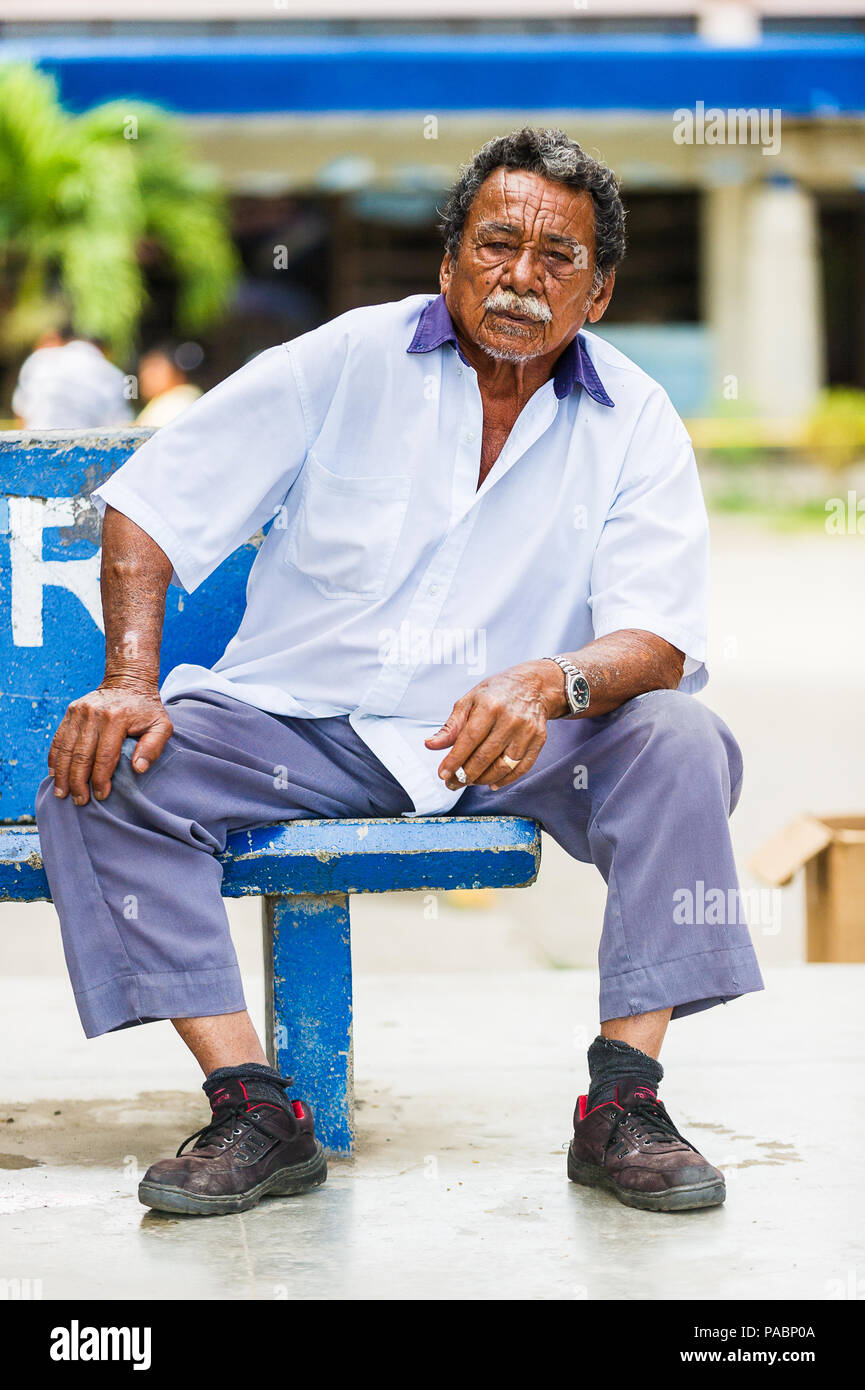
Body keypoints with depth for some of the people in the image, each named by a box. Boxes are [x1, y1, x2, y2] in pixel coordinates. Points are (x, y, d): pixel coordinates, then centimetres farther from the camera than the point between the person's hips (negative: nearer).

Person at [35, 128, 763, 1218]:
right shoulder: (349, 362, -2)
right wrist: (131, 682, -17)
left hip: (521, 753, 0)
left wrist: (551, 683, -35)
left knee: (681, 742, -26)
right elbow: (150, 506, -1)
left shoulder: (636, 424, -1)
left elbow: (658, 644, -12)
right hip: (302, 729, 0)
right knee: (97, 776, -23)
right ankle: (253, 1110, -24)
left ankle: (622, 1105, -23)